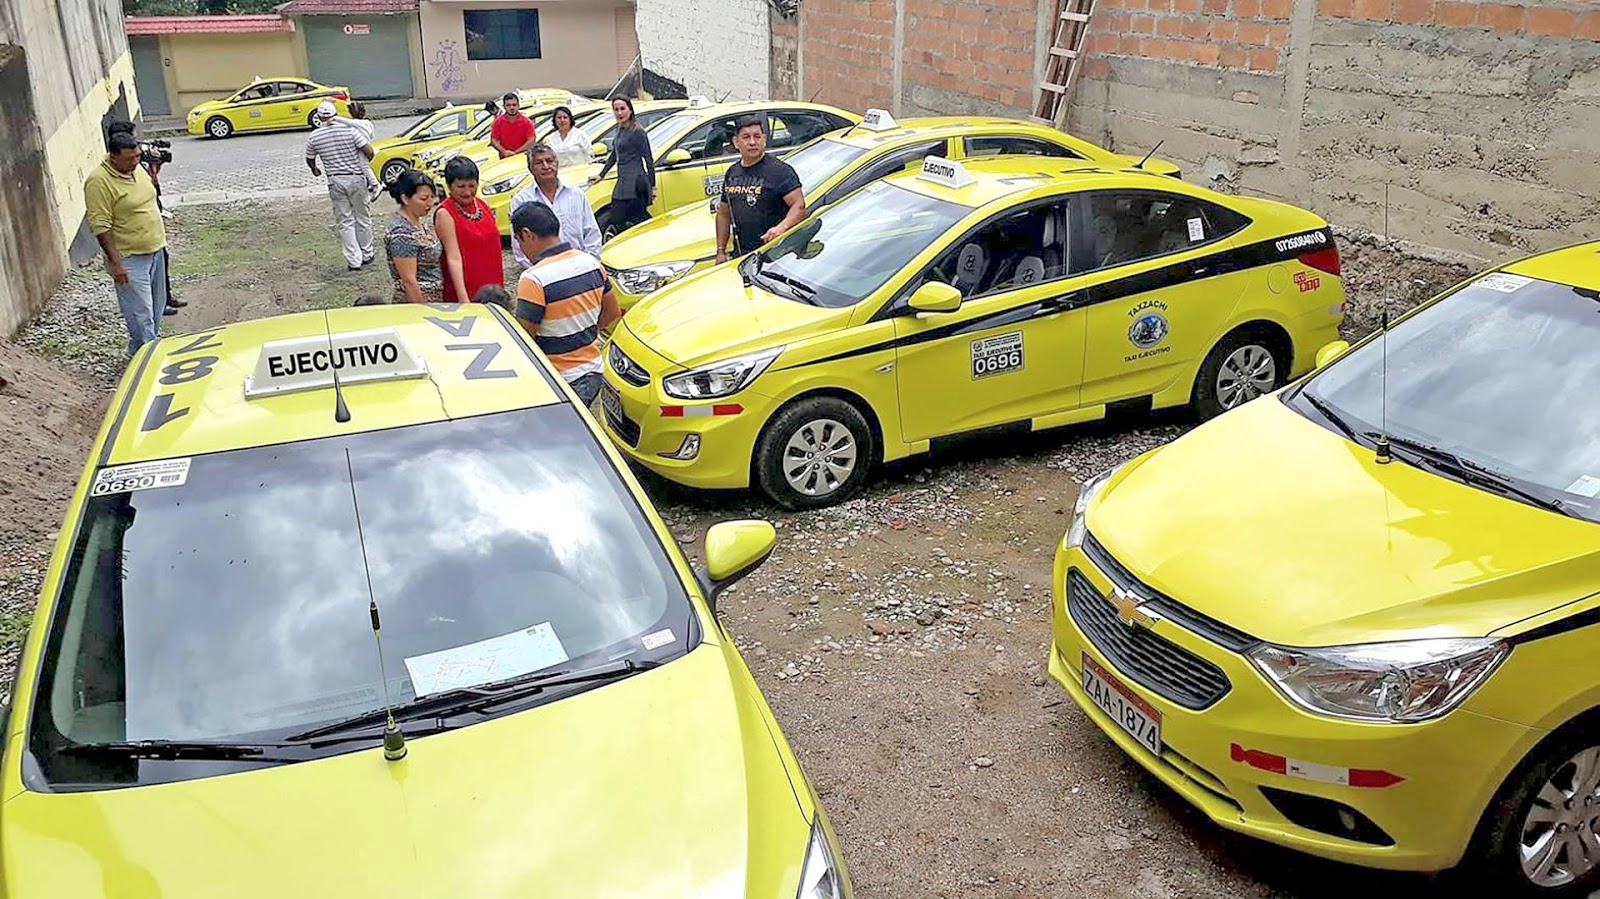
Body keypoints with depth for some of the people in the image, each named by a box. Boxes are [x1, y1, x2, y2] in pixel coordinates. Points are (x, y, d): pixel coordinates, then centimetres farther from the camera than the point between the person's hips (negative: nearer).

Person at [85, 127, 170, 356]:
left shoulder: (137, 169, 6)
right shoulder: (98, 182, -18)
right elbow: (101, 226, -19)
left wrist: (161, 240, 22)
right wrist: (115, 262, -21)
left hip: (155, 250, 8)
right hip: (130, 259, -8)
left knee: (157, 308, 17)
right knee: (141, 315, -6)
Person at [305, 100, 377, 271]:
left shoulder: (314, 137, -1)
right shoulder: (349, 130, -9)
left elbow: (310, 159, 13)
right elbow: (369, 151, -11)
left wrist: (315, 170, 36)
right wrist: (365, 164, 11)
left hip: (335, 181, 1)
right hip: (356, 178, -1)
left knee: (345, 222, 7)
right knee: (362, 218, 13)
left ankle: (354, 260, 3)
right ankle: (366, 255, 22)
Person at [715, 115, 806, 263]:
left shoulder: (780, 170, -5)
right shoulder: (732, 173, 16)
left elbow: (799, 206, -14)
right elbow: (723, 214, 23)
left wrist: (781, 227, -31)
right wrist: (721, 251, 16)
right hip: (740, 256, 6)